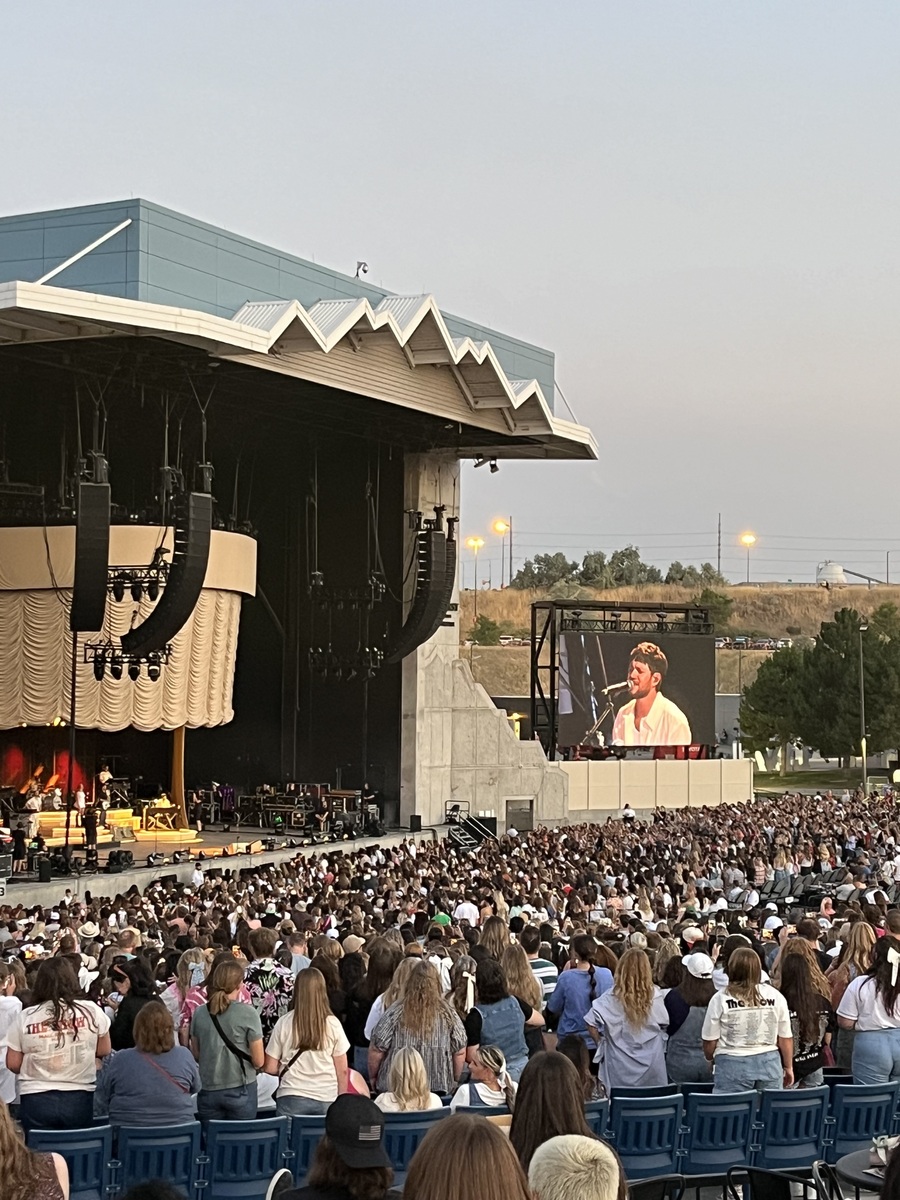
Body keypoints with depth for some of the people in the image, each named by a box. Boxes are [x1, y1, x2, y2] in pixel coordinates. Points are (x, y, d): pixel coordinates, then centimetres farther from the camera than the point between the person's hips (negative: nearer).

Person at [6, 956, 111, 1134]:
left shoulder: (25, 1017, -3)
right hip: (79, 1099, 1)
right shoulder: (91, 1011, -3)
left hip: (36, 1100, 0)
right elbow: (104, 1051, 9)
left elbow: (13, 1064, 2)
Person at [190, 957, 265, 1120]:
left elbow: (196, 1055, 11)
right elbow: (258, 1061, -8)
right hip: (240, 1090, -3)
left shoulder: (199, 1013, 1)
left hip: (208, 1090, 3)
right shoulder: (248, 1013, -10)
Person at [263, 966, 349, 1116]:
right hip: (326, 1099, 0)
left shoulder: (284, 1023, -3)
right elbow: (342, 1070, 1)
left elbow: (270, 1068, 1)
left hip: (291, 1099, 0)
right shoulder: (333, 1024, -3)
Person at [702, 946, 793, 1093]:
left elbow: (709, 1042, 0)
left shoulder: (720, 999, -6)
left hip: (733, 1066, -2)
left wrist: (711, 1059, 21)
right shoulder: (775, 996, 1)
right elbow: (785, 1038, 7)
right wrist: (788, 1068, 20)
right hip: (769, 1063, 2)